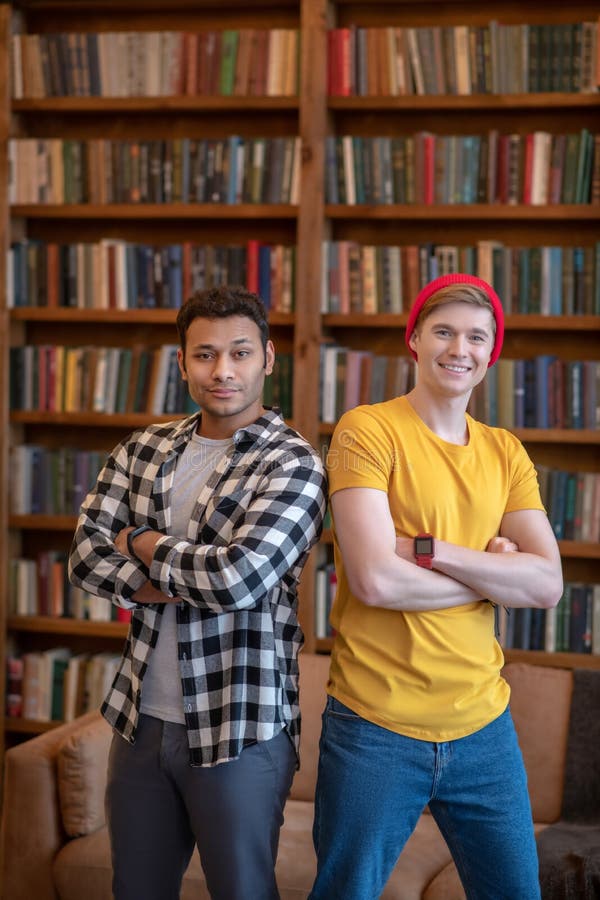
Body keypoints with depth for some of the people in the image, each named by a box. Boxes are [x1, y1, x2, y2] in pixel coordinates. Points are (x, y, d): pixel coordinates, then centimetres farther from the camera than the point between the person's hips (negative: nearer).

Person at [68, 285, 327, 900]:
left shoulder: (293, 465, -12)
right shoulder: (144, 450, 6)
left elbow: (239, 576, -25)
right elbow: (85, 555, 0)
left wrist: (143, 545, -8)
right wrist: (173, 584, -17)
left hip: (240, 730, -5)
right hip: (140, 718, 5)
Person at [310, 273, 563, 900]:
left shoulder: (506, 453, 7)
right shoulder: (367, 430, -8)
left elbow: (548, 584, -6)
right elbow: (374, 581, -20)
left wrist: (428, 549, -16)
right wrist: (493, 573, -9)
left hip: (483, 725, 5)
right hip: (375, 729, -4)